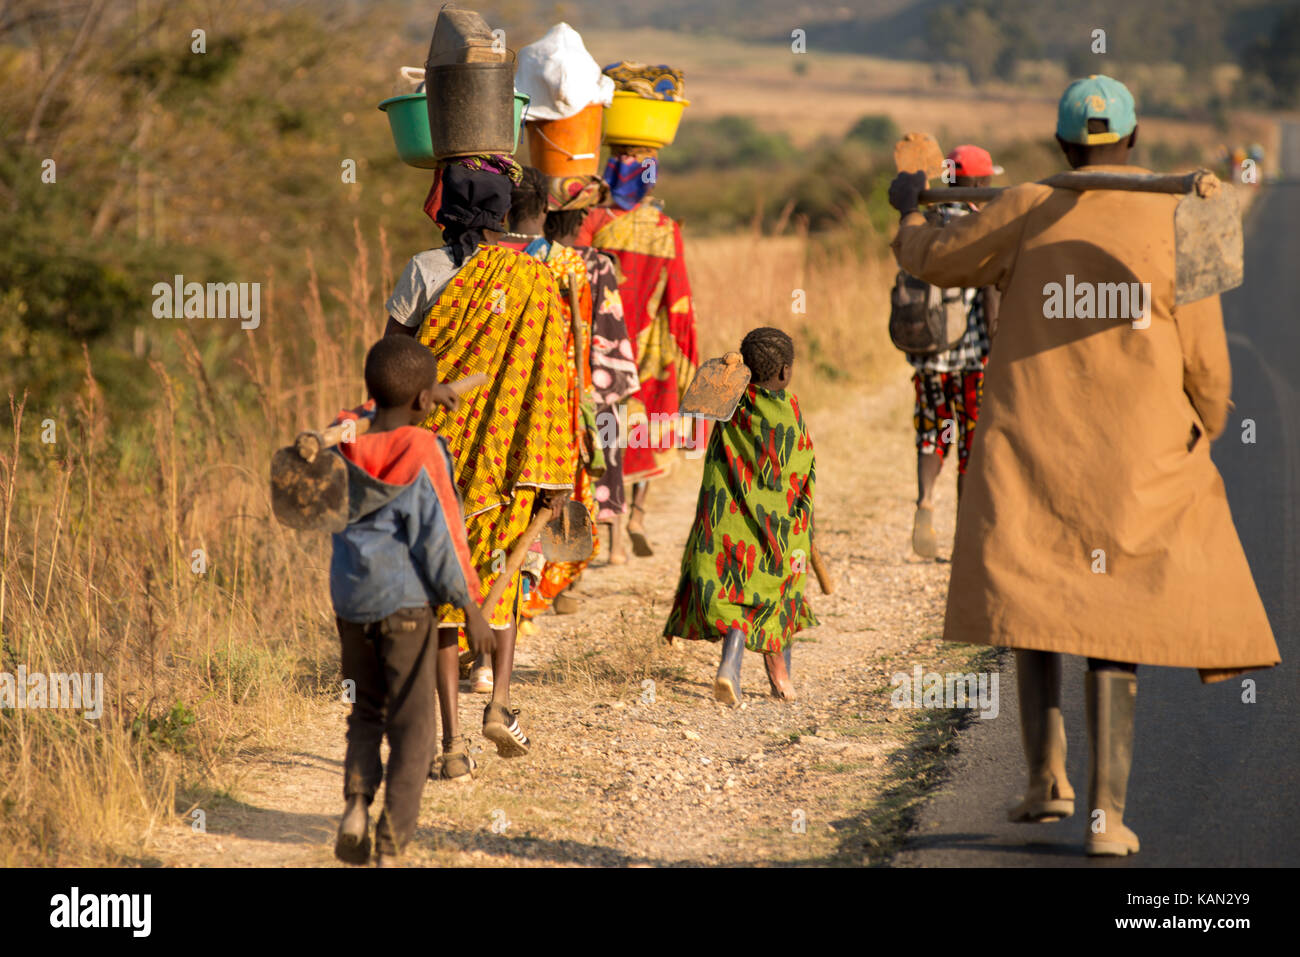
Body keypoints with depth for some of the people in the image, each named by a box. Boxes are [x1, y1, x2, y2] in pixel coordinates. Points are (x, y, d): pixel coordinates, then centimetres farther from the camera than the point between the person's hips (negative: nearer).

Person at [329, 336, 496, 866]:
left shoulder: (347, 440, 1)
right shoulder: (423, 455, -14)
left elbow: (375, 415, 27)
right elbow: (439, 540, -13)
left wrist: (419, 394, 39)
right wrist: (470, 609, -5)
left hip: (350, 597, 5)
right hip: (405, 601, -5)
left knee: (366, 712, 21)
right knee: (411, 726, 3)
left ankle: (356, 802, -3)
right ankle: (390, 847, -4)